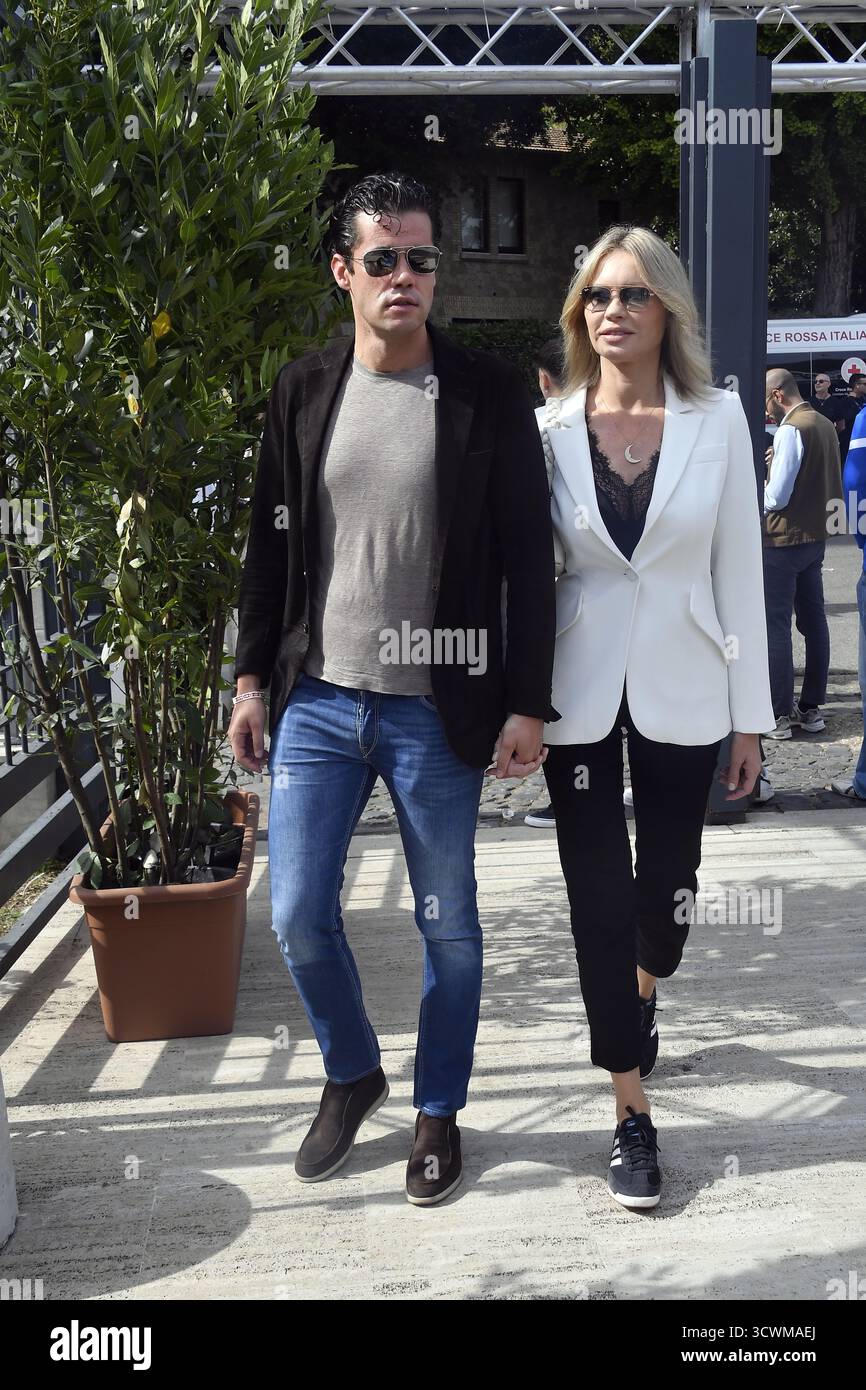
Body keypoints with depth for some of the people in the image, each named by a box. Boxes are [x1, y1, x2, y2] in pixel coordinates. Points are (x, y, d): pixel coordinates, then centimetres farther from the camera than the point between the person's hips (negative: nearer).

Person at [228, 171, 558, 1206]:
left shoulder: (488, 393, -4)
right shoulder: (303, 391, 5)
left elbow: (528, 557, -4)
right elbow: (271, 541, 11)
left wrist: (527, 704, -8)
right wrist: (252, 677, 7)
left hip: (438, 711, -2)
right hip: (317, 699, 3)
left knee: (447, 926, 9)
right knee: (299, 916, 6)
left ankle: (438, 1110, 31)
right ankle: (351, 1074, 34)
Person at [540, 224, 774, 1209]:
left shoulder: (718, 420, -2)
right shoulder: (552, 429, 0)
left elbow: (739, 568, 0)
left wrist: (749, 714, 0)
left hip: (681, 689, 0)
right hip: (580, 691, 0)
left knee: (667, 883, 9)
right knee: (597, 895, 3)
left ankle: (640, 995, 47)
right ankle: (632, 1110, 18)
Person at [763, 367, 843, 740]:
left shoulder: (790, 430, -17)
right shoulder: (825, 425, 9)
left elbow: (776, 497, -20)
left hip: (783, 539, -9)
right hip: (816, 536, 9)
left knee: (776, 625, -3)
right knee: (813, 620, 11)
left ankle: (779, 714, 0)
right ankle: (811, 707, 18)